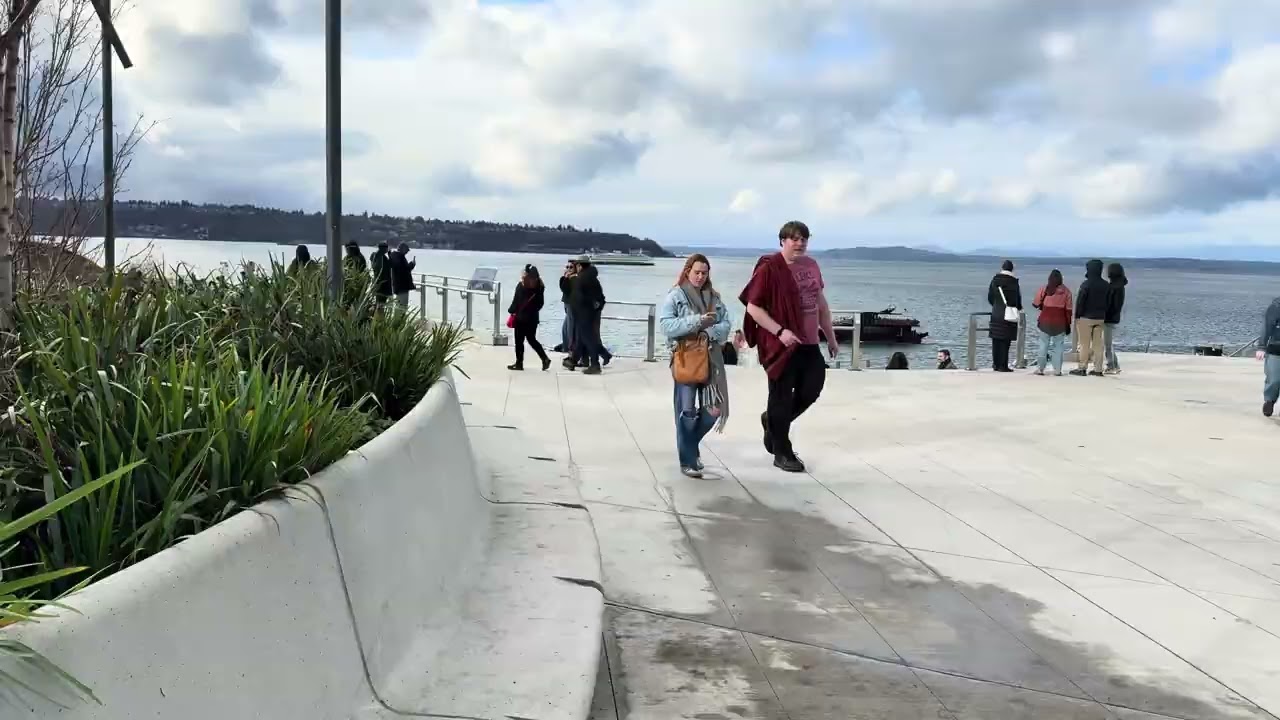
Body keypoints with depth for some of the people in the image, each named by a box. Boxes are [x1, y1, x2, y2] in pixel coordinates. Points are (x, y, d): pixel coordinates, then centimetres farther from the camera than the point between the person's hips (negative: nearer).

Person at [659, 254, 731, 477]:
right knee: (687, 410, -3)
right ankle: (688, 461, 6)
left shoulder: (714, 297, 12)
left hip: (710, 359, 4)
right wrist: (697, 321, -20)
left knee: (713, 410, 3)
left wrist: (709, 332, -15)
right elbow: (666, 325, -12)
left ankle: (690, 444, 29)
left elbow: (726, 324, 5)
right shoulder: (675, 296, -1)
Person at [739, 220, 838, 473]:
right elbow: (753, 307, -13)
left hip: (809, 343, 7)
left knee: (811, 390, 10)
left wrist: (831, 337, 21)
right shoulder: (769, 268, -11)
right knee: (782, 397, 3)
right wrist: (780, 331, -21)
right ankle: (782, 453, 15)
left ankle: (773, 420, 34)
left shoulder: (811, 266, 11)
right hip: (781, 345, -7)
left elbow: (821, 303, 21)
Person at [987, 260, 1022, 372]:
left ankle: (996, 364, 14)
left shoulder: (995, 280, 2)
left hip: (996, 314, 4)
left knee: (996, 340, 10)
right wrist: (1019, 308, 12)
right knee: (1005, 342, -1)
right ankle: (1003, 366, -1)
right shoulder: (1013, 282, -12)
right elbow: (1017, 298, -9)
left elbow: (990, 297, 7)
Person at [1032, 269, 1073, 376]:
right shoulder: (1066, 291, -1)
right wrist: (1068, 324, 8)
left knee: (1043, 345, 6)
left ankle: (1040, 368, 4)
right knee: (1058, 346, 5)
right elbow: (1068, 310, 1)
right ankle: (1057, 370, 1)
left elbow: (1036, 304, 1)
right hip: (1060, 323, 0)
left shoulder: (1043, 288, -3)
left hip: (1045, 321, 0)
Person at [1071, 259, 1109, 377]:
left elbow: (1080, 301, -12)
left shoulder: (1086, 284, -13)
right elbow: (1108, 302, 11)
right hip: (1100, 318, 5)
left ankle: (1082, 368, 1)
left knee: (1085, 344, -1)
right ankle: (1098, 369, 8)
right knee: (1098, 344, 8)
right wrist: (1103, 315, 16)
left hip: (1086, 318, -5)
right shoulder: (1106, 285, 6)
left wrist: (1077, 316, -4)